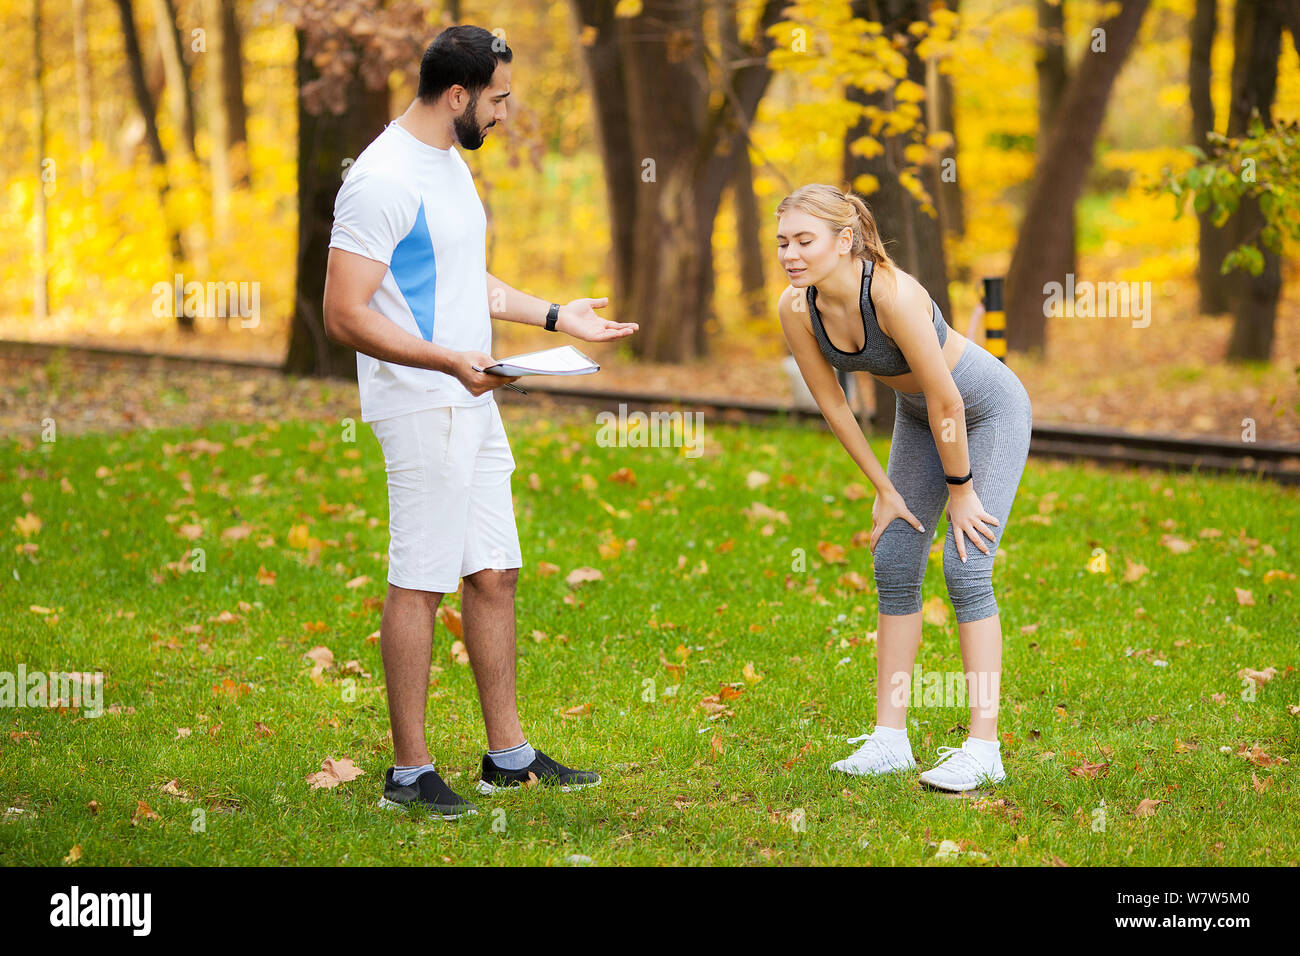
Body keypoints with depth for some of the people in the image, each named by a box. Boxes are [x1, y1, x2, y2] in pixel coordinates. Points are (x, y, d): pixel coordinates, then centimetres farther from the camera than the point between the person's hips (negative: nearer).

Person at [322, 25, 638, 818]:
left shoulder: (451, 164, 15)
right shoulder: (384, 181, -17)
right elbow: (347, 315, -21)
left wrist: (557, 316, 22)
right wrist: (449, 360, -30)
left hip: (473, 403, 10)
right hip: (422, 408, -10)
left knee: (495, 574, 12)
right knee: (420, 583, -4)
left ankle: (509, 754, 20)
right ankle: (409, 773, 3)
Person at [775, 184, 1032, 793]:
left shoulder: (894, 294, -37)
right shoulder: (796, 309, -17)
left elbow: (948, 403, -29)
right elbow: (832, 404, -5)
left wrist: (960, 489, -18)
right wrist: (884, 489, 0)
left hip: (988, 407, -7)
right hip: (918, 414, 7)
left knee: (965, 568, -13)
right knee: (894, 565, 1)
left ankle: (983, 748, -10)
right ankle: (890, 740, 7)